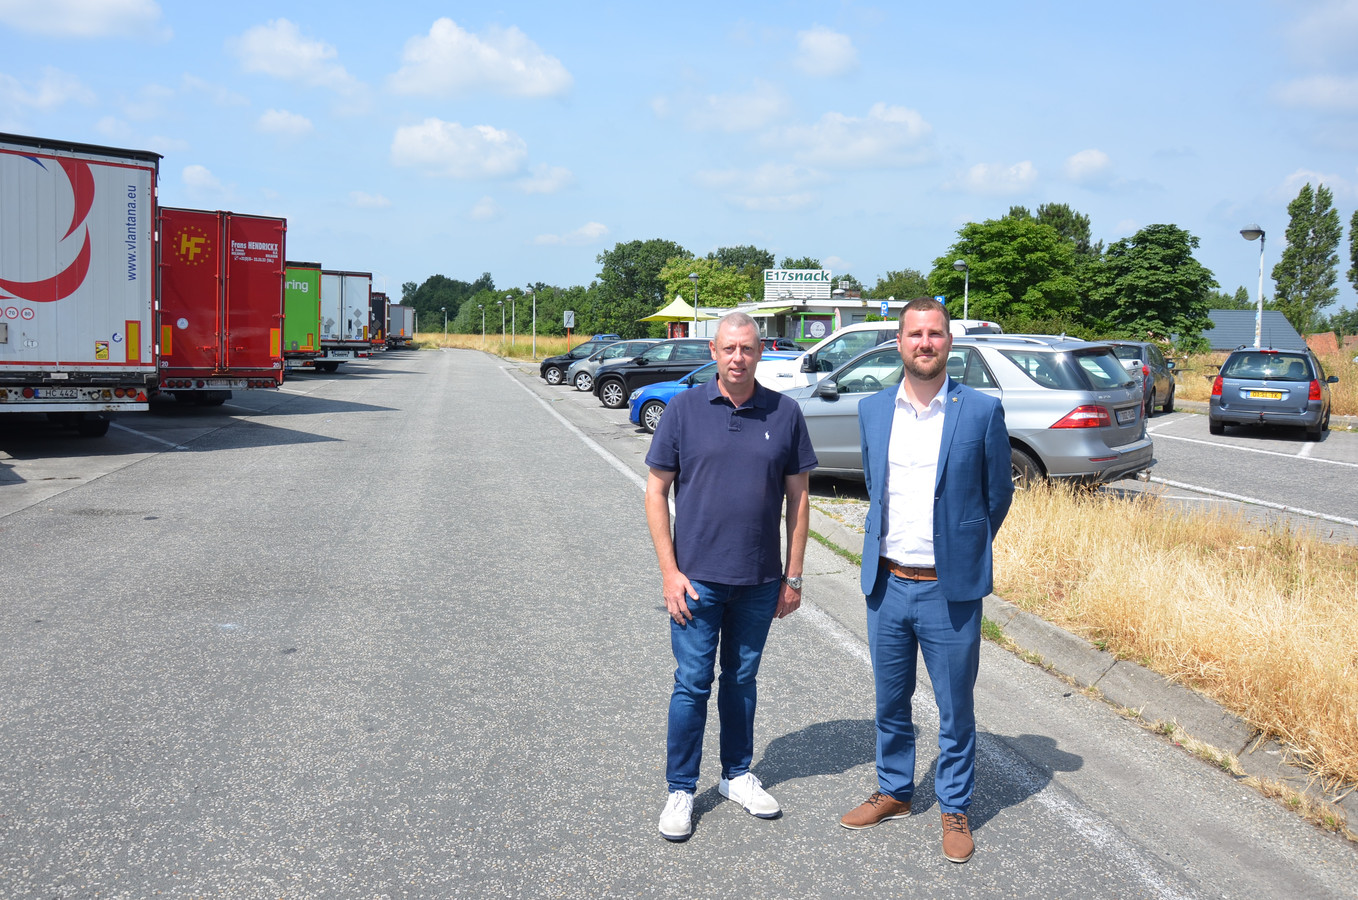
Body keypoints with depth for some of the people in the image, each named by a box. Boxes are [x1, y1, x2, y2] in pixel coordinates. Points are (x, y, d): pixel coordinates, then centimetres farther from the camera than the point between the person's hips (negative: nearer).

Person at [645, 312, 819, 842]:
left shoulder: (785, 413, 0)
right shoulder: (684, 409, -4)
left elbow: (798, 496, 5)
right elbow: (656, 491, -2)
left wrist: (793, 575, 3)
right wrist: (670, 572, -8)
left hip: (760, 580, 2)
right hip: (698, 578, -2)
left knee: (742, 679, 16)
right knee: (692, 684, 4)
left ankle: (737, 775, 32)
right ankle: (681, 790, 18)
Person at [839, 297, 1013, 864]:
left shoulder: (981, 411, -7)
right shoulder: (872, 411, 4)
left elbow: (998, 494, 4)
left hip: (950, 591, -3)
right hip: (886, 585, 4)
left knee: (955, 709, 9)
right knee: (890, 704, 17)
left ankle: (954, 808, 27)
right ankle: (894, 792, 36)